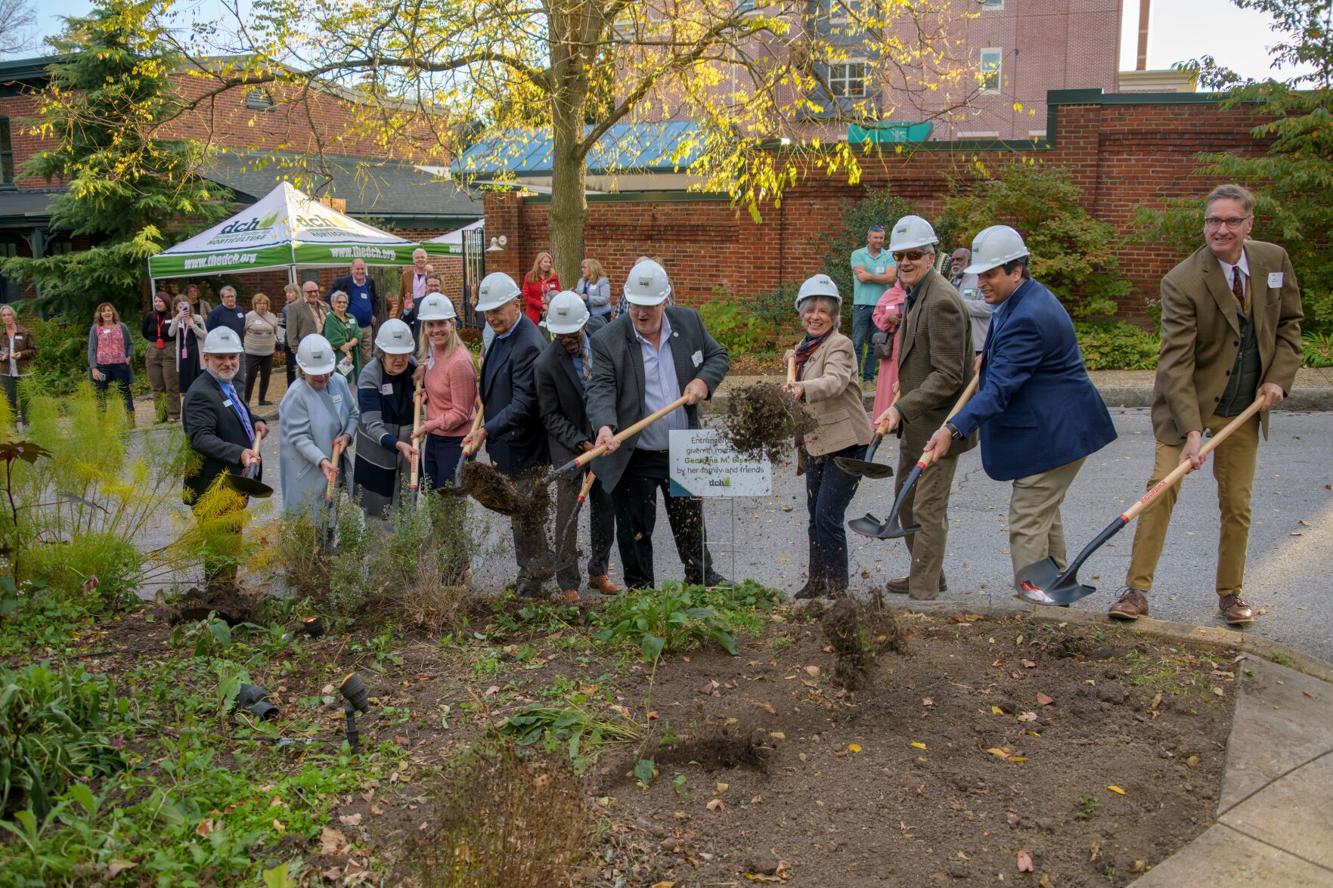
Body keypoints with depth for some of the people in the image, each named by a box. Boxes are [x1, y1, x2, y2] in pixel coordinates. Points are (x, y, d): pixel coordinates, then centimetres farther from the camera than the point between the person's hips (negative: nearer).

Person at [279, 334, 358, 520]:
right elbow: (299, 437, -19)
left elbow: (353, 413, 12)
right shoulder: (296, 395, -18)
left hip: (336, 465, 6)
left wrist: (347, 435, -8)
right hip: (308, 472, -6)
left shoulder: (339, 382, -1)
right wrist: (322, 461, -32)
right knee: (310, 518, 1)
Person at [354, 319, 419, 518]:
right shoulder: (369, 376, -18)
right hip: (376, 457, -4)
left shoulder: (414, 368, -5)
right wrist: (397, 444, -43)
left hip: (408, 451, 4)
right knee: (375, 514, 5)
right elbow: (372, 424, -26)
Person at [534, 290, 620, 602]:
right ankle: (568, 583, 14)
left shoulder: (600, 328, -10)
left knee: (605, 508, 13)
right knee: (567, 514, 1)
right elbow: (551, 416, -13)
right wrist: (582, 443, -20)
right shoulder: (546, 365, -22)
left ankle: (599, 572, 28)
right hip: (568, 441, -4)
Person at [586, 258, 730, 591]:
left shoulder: (688, 321, -1)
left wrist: (704, 380, -10)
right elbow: (601, 389, -20)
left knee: (691, 523, 20)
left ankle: (703, 580, 40)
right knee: (634, 533, 9)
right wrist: (605, 426, -39)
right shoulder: (607, 339, -12)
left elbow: (719, 356, 11)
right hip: (634, 457, -3)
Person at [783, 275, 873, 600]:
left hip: (845, 444, -8)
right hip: (814, 445, 8)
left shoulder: (839, 345, -13)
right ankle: (816, 582, 26)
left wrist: (803, 388, -50)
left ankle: (837, 588, 4)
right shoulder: (802, 348, 13)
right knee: (815, 517, 14)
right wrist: (793, 364, 13)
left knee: (828, 516, -10)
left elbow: (834, 381, -36)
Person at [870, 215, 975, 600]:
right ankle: (923, 575, 34)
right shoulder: (917, 295, 11)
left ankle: (924, 590, 12)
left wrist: (902, 409, -26)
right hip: (916, 423, 11)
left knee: (928, 508, 0)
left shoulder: (941, 301, -21)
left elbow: (948, 377, -24)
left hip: (938, 423, -11)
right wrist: (902, 406, 10)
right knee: (906, 497, 20)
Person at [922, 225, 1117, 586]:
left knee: (1026, 523, -8)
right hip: (1050, 429, 12)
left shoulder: (1028, 318, -27)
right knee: (1044, 515, 23)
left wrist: (954, 429, -40)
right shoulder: (1024, 299, 7)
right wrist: (989, 356, 11)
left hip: (1054, 434, -12)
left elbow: (1000, 388, -34)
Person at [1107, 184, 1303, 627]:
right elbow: (1176, 362, -23)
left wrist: (1279, 377, -3)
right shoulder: (1182, 281, -19)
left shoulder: (1274, 260, -3)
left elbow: (1289, 322, 12)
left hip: (1244, 407, 4)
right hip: (1188, 401, -4)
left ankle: (1231, 593, 25)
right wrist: (1191, 429, -29)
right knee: (1162, 487, -12)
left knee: (1237, 503, 9)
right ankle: (1137, 590, -4)